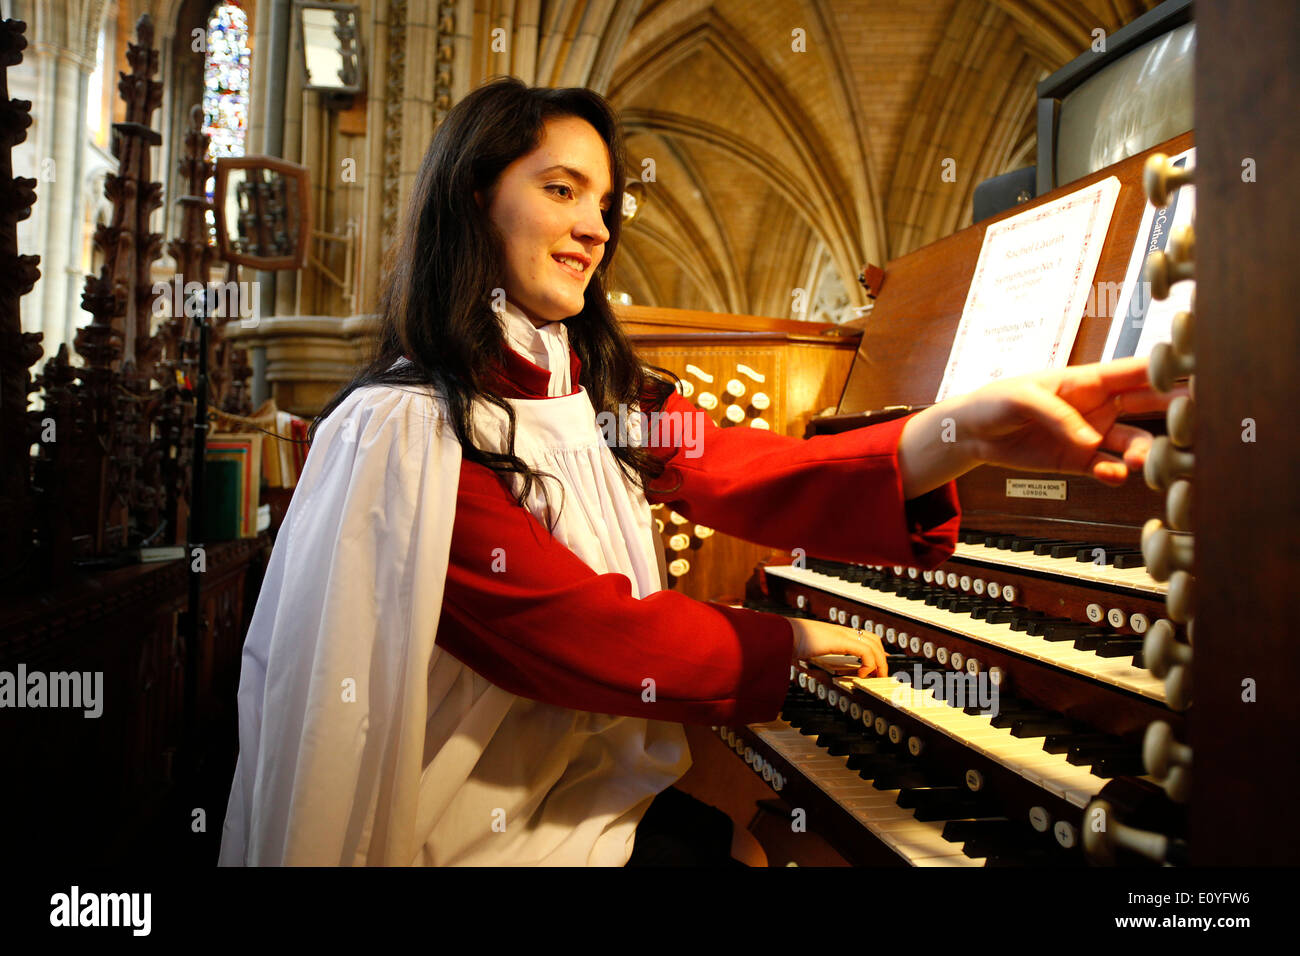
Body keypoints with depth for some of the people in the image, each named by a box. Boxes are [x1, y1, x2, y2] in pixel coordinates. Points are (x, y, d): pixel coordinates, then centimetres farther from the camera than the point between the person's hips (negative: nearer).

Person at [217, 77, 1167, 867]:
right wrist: (791, 642, -9)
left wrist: (964, 431, -30)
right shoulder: (405, 431, -19)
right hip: (507, 829, -6)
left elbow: (761, 479, -13)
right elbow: (585, 631, -23)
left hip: (618, 790, 6)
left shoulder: (600, 391, 5)